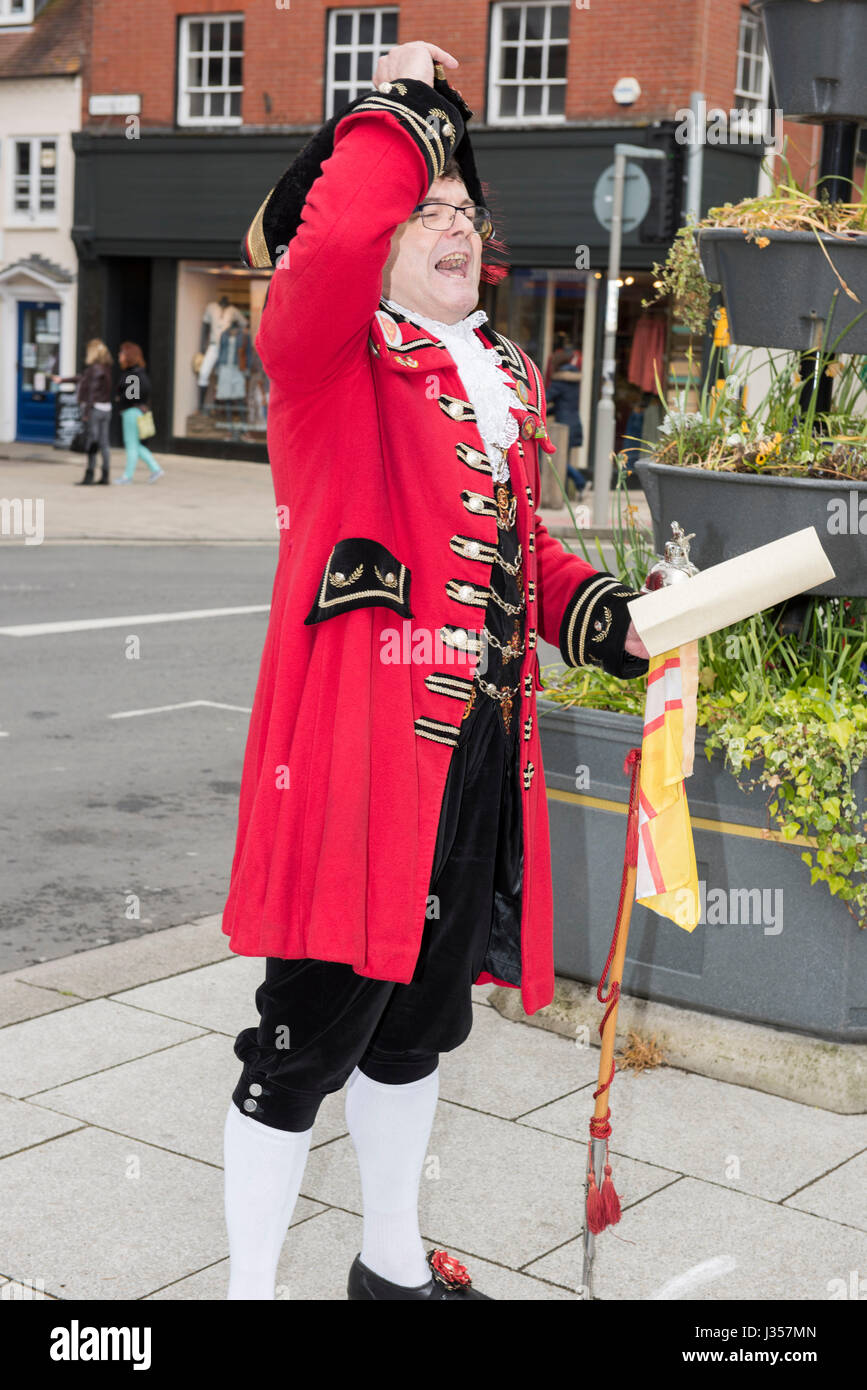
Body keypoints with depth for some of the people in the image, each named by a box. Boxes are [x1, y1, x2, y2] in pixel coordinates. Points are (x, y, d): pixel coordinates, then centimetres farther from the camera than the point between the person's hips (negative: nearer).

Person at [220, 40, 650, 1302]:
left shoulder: (506, 382, 17)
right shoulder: (333, 356, -6)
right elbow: (330, 244, -28)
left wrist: (604, 613, 8)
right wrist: (402, 108, -14)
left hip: (481, 745, 8)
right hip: (358, 737, -8)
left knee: (422, 1017, 21)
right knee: (311, 1034, -1)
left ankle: (393, 1262, 41)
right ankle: (250, 1286, 18)